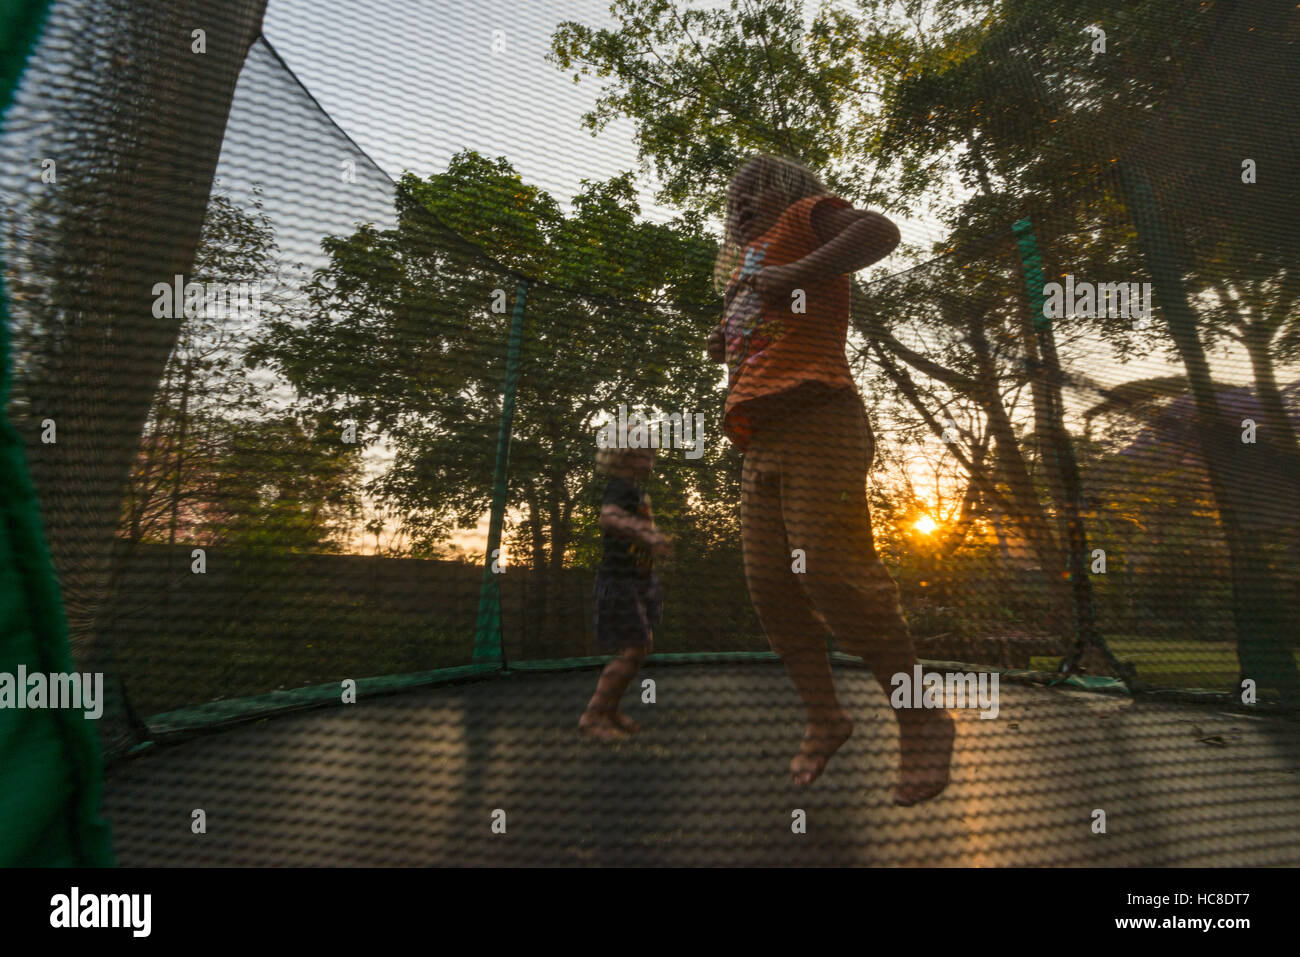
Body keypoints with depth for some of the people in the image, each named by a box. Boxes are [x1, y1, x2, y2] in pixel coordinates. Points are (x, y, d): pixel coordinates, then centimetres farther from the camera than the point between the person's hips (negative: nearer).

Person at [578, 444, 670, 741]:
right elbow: (608, 518, -39)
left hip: (639, 580, 10)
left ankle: (610, 709, 25)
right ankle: (592, 715, -1)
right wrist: (647, 536, -51)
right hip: (620, 580, -10)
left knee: (641, 648, 13)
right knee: (633, 650, -11)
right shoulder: (620, 488, -17)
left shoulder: (638, 491, 13)